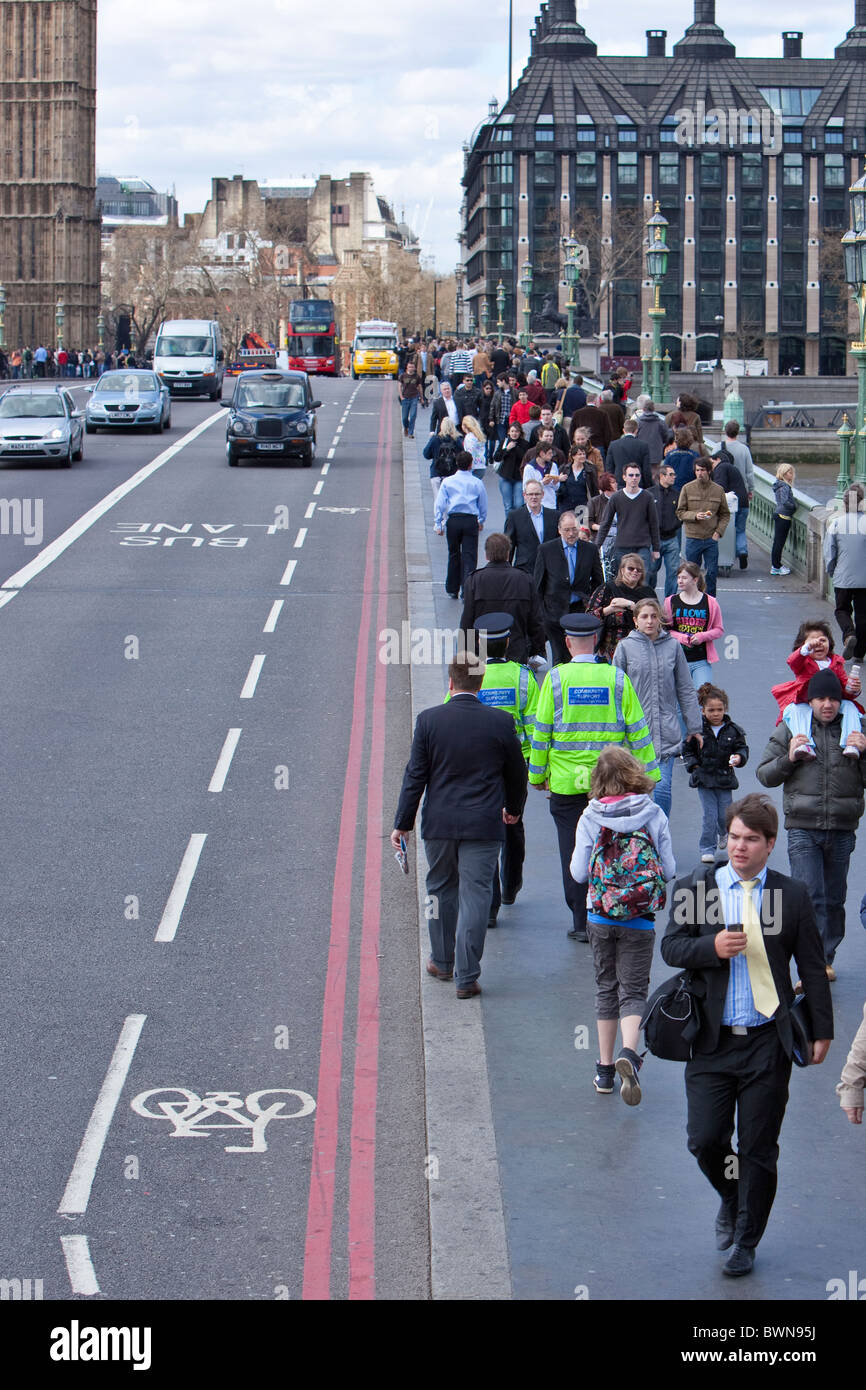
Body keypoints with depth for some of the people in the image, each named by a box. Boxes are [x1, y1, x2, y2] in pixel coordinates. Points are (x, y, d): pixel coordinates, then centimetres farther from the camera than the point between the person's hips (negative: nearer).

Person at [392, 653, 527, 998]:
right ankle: (467, 978, -2)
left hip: (439, 823, 1)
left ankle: (442, 962, 32)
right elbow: (517, 772, 7)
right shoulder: (500, 722, -5)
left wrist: (402, 823, 4)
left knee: (441, 890, 19)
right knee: (475, 896, 1)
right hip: (483, 825, -1)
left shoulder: (429, 720, -7)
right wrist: (514, 809, 26)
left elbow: (415, 776, -4)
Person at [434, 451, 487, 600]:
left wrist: (438, 524, 4)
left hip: (453, 520, 1)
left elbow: (440, 503, 0)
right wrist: (481, 521, 28)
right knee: (469, 556, -2)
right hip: (471, 520, -1)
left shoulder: (447, 482, 3)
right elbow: (483, 505, 12)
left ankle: (452, 589, 24)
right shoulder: (477, 483, 3)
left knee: (454, 555, 15)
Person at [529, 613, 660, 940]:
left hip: (566, 781, -1)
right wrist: (647, 774, 8)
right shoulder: (617, 679, -2)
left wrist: (537, 774, 9)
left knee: (574, 852, 6)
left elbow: (541, 731, -1)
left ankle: (582, 923, 9)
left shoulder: (555, 678, -5)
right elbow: (637, 730, 1)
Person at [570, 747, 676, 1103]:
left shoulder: (590, 818, -6)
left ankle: (605, 1069, 18)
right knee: (633, 990, 3)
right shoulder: (654, 815, -6)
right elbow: (669, 870, -3)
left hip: (600, 917, 1)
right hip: (640, 920, -1)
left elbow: (579, 873, -5)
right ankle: (628, 1054, -23)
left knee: (606, 988, 15)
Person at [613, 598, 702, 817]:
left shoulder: (672, 646, 6)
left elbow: (685, 690, 12)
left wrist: (694, 727, 12)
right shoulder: (626, 647, 1)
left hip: (666, 732, 0)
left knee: (662, 787, -10)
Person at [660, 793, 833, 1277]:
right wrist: (711, 947, -19)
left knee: (758, 1149, 4)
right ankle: (730, 1197, 32)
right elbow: (671, 947, 1)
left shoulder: (793, 895, 1)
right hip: (711, 1042, 1)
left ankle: (746, 1244, 21)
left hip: (768, 1043, -1)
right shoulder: (694, 888, 3)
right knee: (705, 1140, -2)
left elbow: (812, 967, 6)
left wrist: (822, 1030, 4)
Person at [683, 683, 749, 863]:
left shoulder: (733, 730, 0)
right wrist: (693, 766, -6)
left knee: (725, 815, 6)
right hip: (704, 780, -1)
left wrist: (739, 757, -16)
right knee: (709, 816, -6)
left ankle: (724, 833, 40)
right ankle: (707, 850, 3)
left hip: (725, 779, 1)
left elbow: (742, 748, 5)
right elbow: (687, 751, 7)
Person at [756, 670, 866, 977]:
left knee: (834, 899, 10)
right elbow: (764, 775, 9)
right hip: (803, 828, -2)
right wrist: (789, 758, -8)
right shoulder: (790, 729, 6)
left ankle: (826, 960, 25)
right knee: (809, 897, -12)